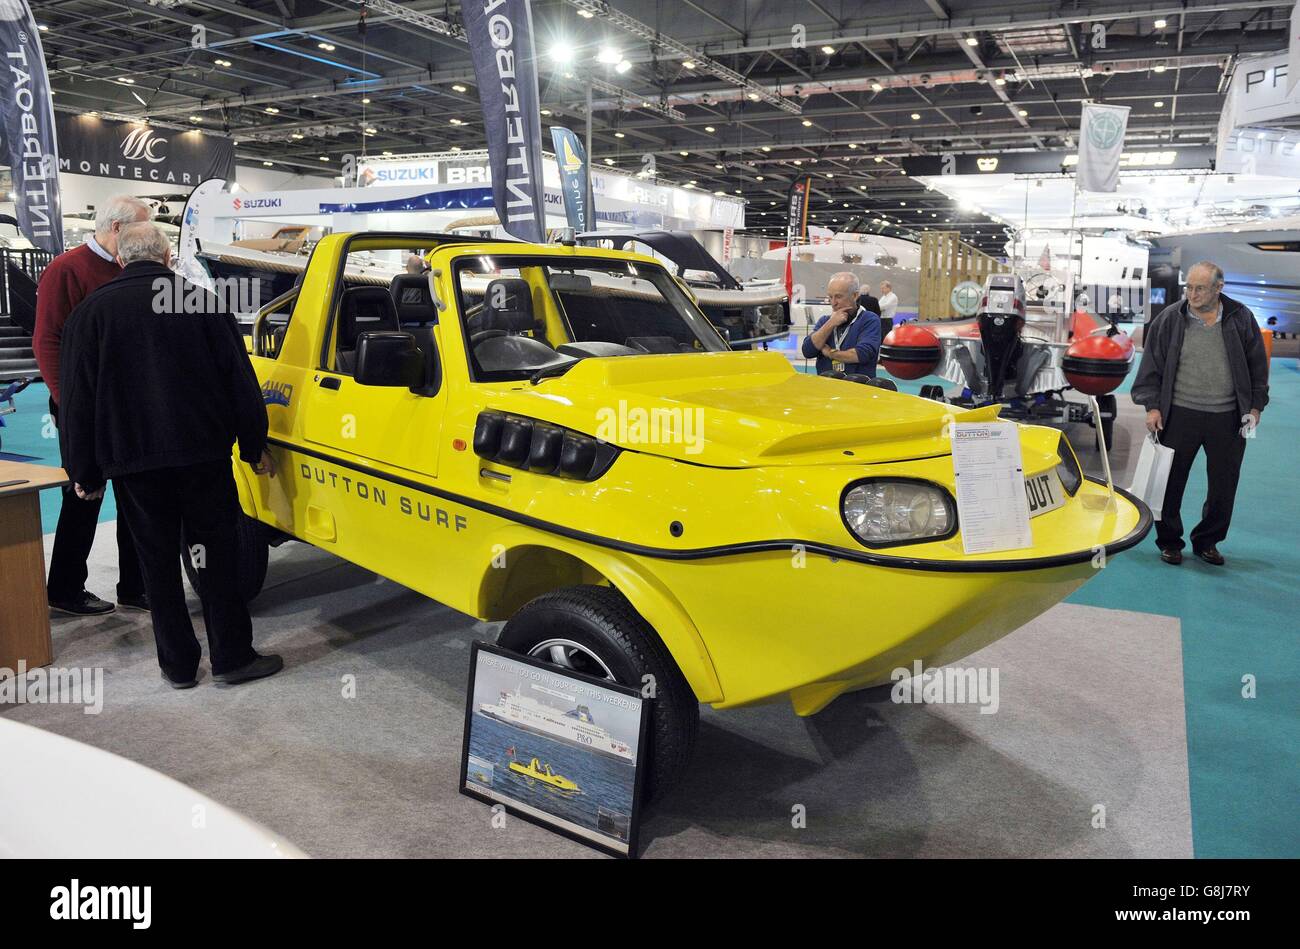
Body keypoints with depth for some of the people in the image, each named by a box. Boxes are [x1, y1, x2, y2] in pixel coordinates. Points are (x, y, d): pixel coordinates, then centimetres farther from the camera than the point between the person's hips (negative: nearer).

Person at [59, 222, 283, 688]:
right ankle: (232, 657, 9)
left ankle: (179, 665, 16)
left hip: (132, 461, 1)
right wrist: (255, 447, 9)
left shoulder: (91, 311, 2)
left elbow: (78, 400, 2)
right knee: (216, 554, 7)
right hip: (203, 454, 0)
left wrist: (84, 472, 9)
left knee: (158, 562, 9)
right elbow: (240, 382, 1)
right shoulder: (203, 302, 0)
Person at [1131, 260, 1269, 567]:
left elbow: (1258, 365, 10)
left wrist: (1255, 407, 6)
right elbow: (1152, 364, 2)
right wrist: (1152, 406, -3)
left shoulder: (1241, 319, 3)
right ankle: (1169, 541, 20)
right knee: (1171, 481, 4)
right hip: (1180, 415, -1)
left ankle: (1207, 541, 26)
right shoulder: (1170, 318, -1)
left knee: (1224, 484, 9)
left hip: (1228, 417, 2)